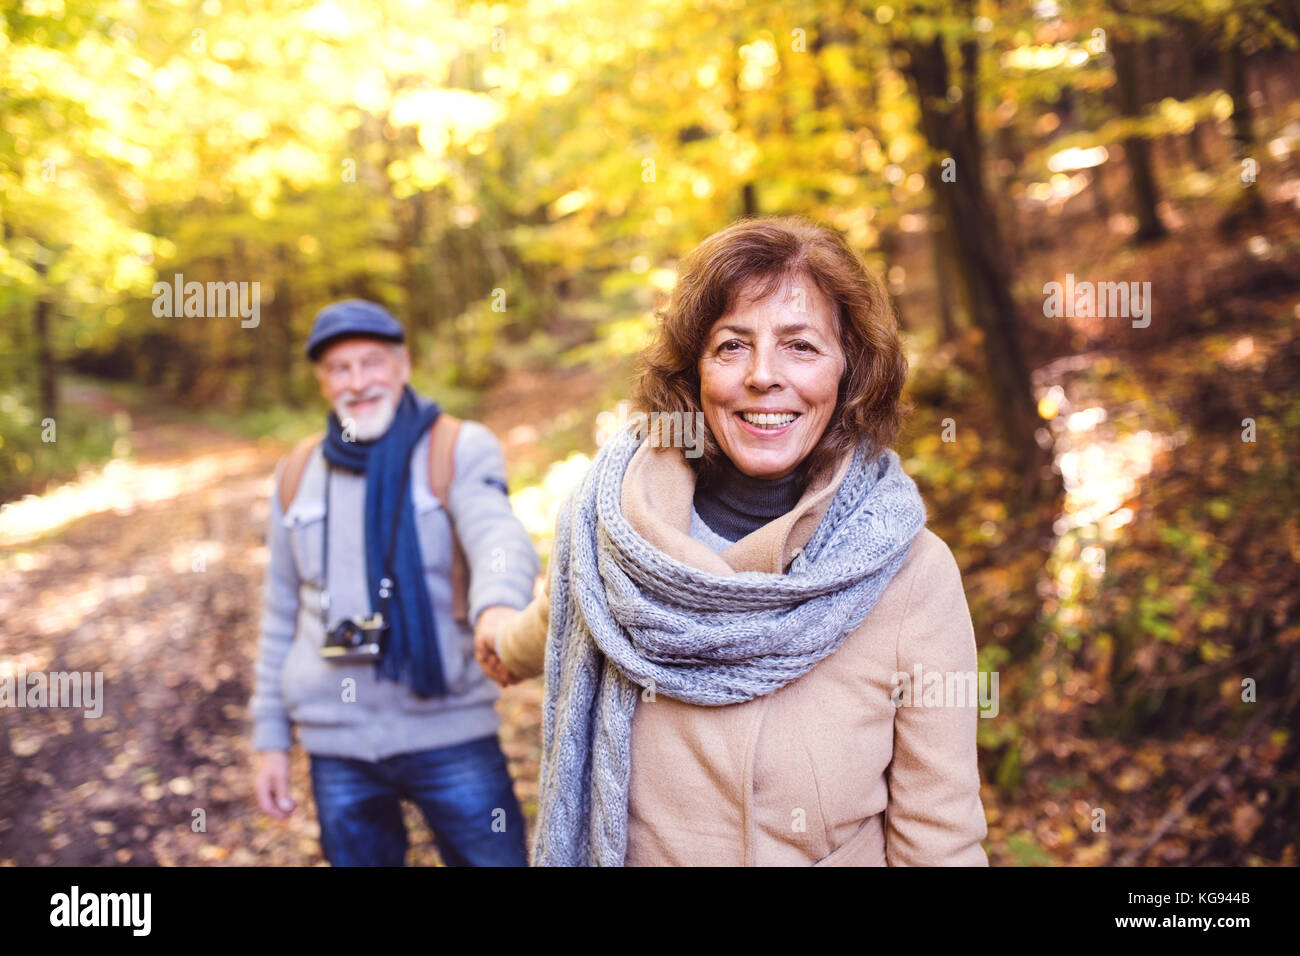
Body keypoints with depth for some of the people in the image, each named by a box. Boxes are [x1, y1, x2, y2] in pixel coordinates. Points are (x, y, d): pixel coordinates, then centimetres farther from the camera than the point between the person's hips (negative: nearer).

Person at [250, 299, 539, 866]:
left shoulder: (460, 450, -5)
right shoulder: (297, 475, 8)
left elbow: (499, 537, -25)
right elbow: (282, 616, 14)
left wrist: (498, 606, -48)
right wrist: (271, 738, 12)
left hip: (449, 734, -3)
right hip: (337, 745, 4)